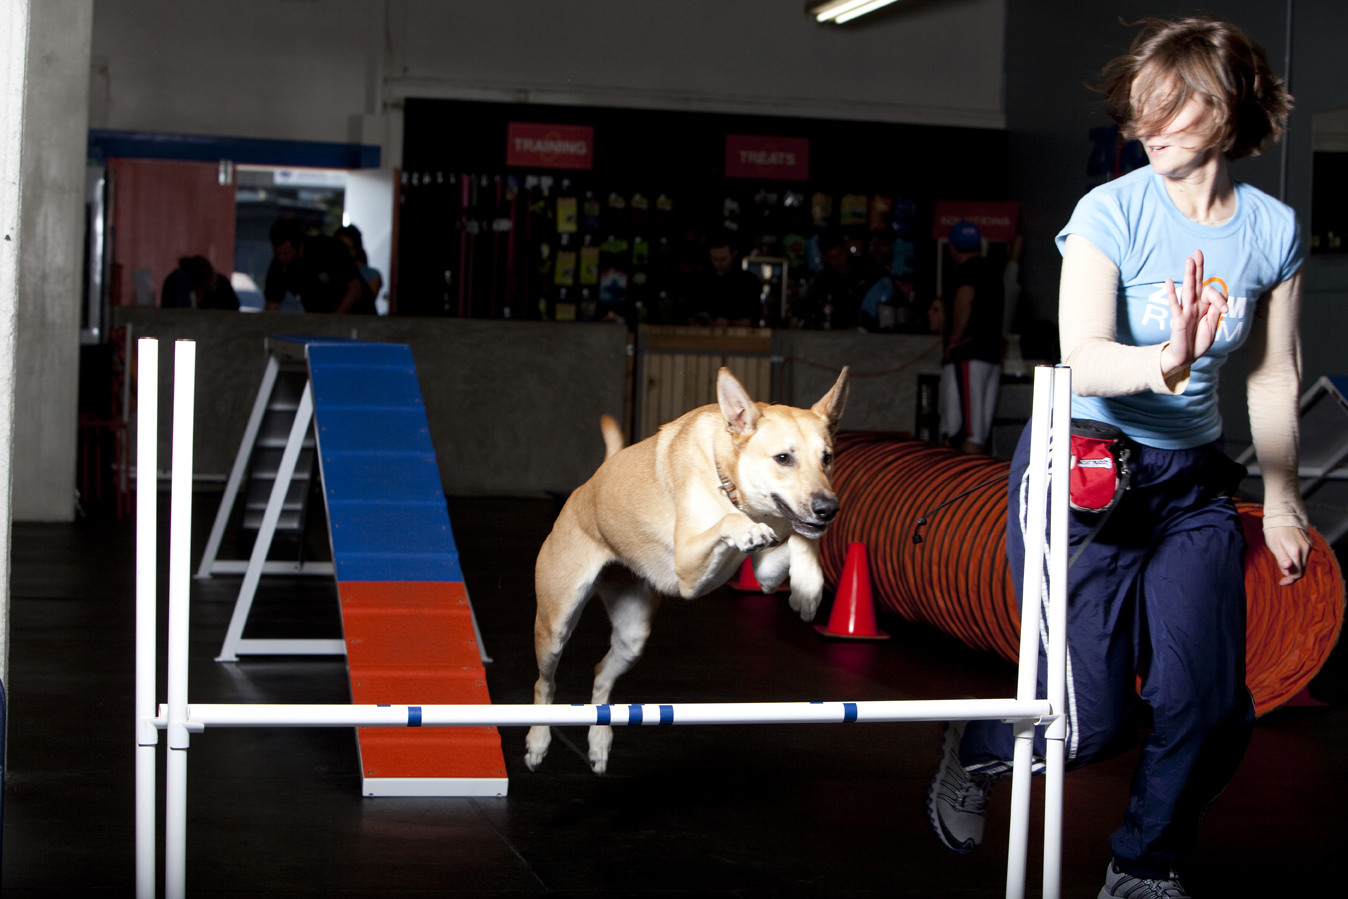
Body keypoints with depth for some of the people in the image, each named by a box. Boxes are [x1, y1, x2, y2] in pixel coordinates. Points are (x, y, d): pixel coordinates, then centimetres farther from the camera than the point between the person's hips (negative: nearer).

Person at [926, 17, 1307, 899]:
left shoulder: (1274, 229, -1)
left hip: (1192, 479, 4)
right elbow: (1082, 361, -28)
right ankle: (977, 748, 29)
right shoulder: (1114, 212, -15)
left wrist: (1283, 503, 13)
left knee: (1210, 705, -3)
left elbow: (1274, 377, 9)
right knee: (1092, 720, -6)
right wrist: (1164, 364, -48)